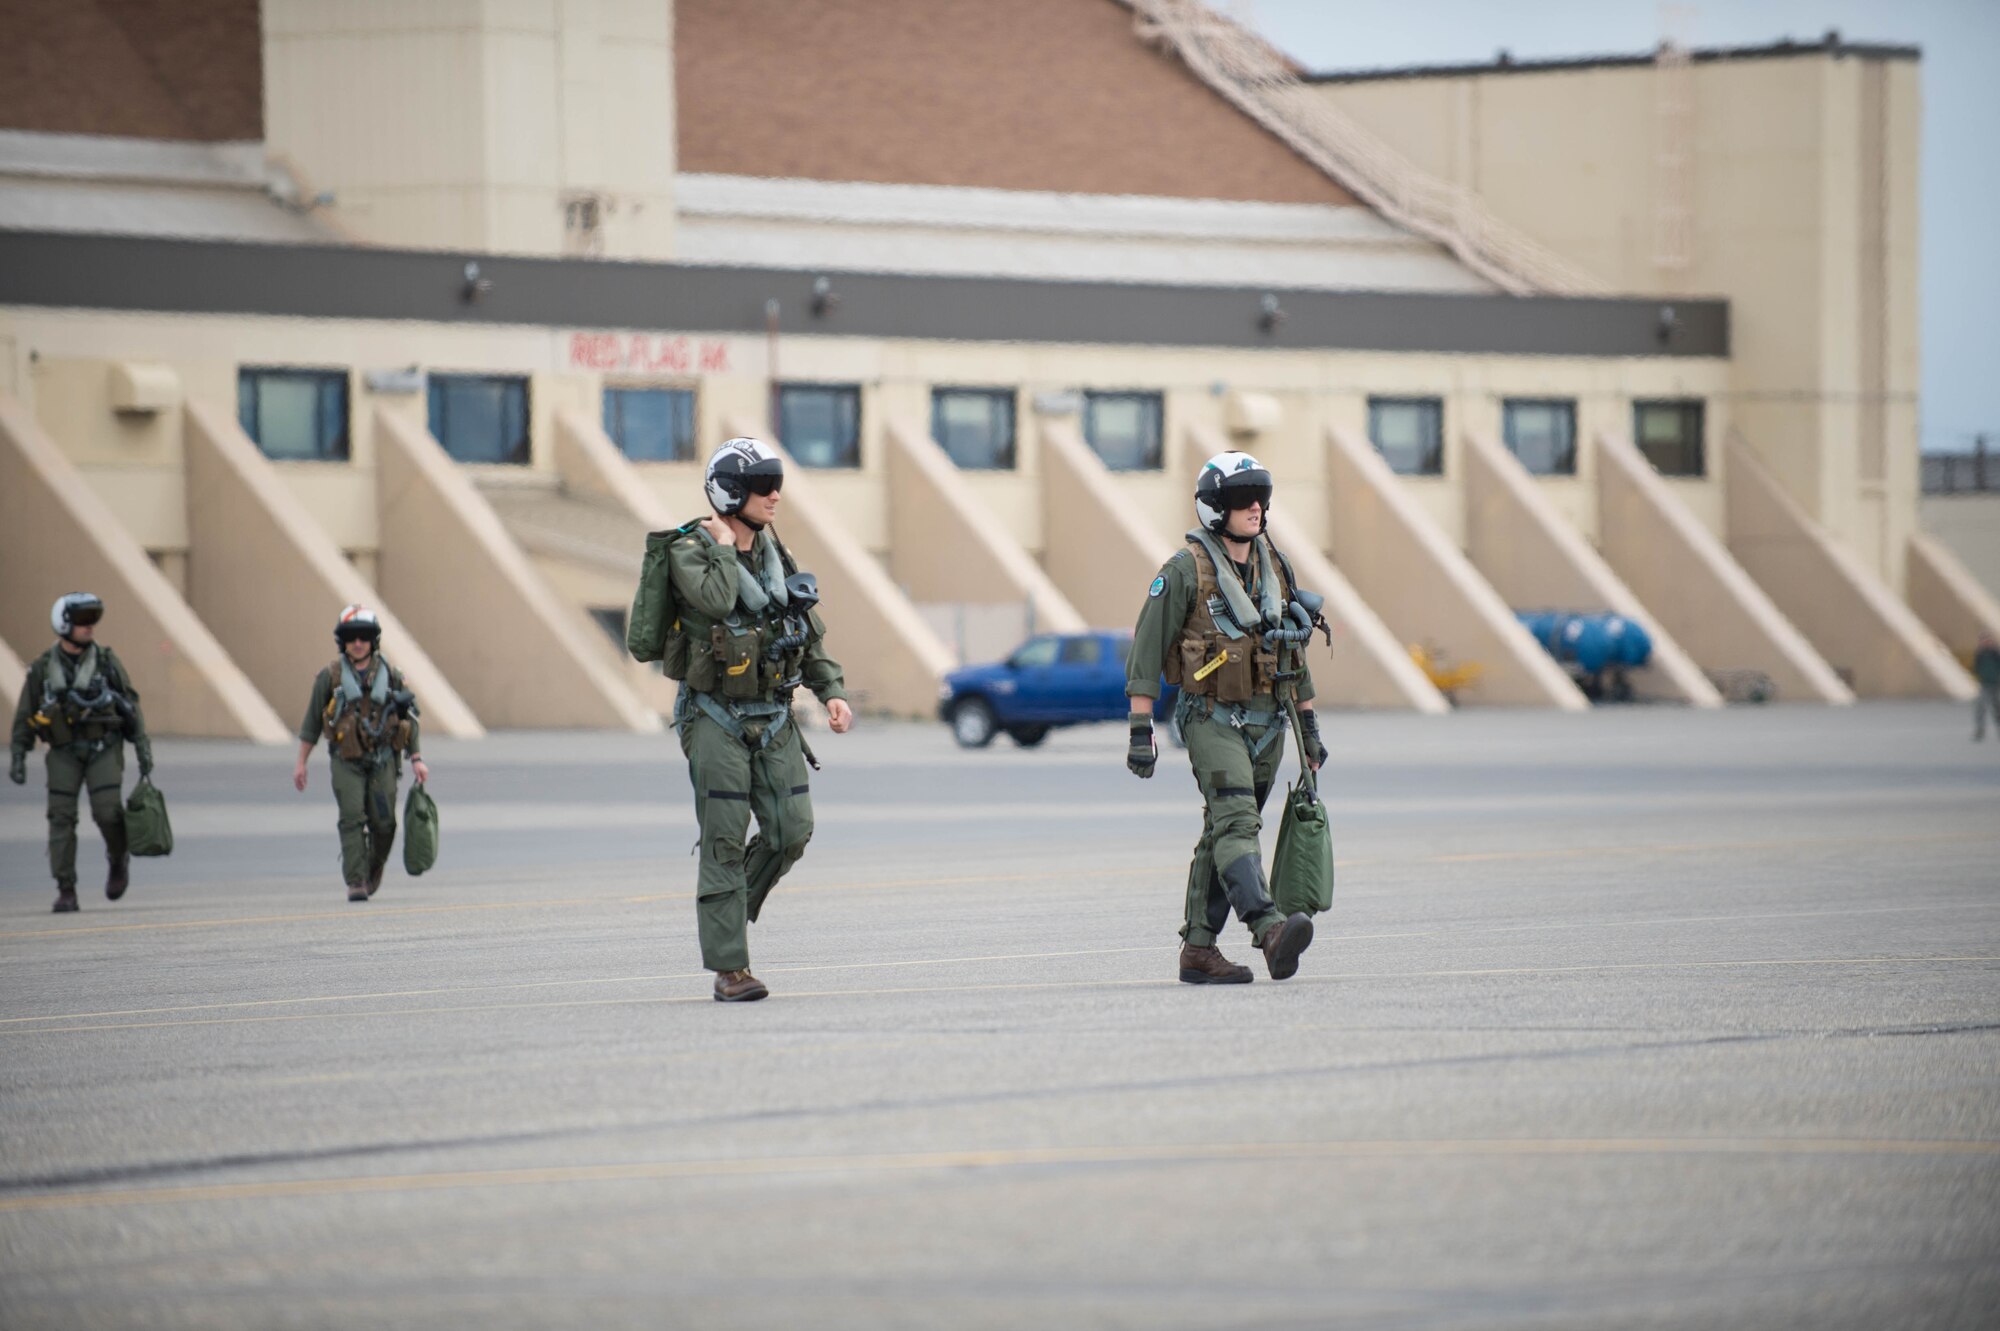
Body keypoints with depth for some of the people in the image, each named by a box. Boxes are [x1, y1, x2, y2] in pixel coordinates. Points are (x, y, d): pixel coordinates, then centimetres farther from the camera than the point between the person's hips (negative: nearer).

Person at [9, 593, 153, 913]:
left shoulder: (106, 660, -5)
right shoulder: (43, 667, -3)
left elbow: (130, 705, 0)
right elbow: (25, 714, 3)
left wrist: (143, 748, -4)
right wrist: (17, 757, -3)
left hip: (104, 750, -1)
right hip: (64, 753, 1)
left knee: (107, 811, -13)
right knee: (61, 817, -6)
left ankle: (118, 859, 18)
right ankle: (65, 892, -1)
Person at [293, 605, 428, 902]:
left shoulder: (390, 677, 5)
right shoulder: (331, 677, 1)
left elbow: (408, 719, 10)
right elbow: (312, 722, 7)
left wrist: (417, 759, 3)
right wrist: (301, 763, 5)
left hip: (382, 762, 1)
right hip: (346, 762, -1)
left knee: (383, 824, -2)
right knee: (352, 819, -14)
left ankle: (375, 867, 27)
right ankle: (355, 883, -12)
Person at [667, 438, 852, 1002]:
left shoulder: (774, 553, 9)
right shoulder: (689, 553, -10)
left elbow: (809, 631, 16)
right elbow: (717, 600, -32)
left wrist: (832, 691, 5)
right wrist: (724, 546, -15)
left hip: (774, 718, 6)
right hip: (717, 717, -6)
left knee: (790, 832, 0)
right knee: (725, 843, -6)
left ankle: (726, 910, 25)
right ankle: (729, 970, -3)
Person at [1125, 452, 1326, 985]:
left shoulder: (1274, 566, 11)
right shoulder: (1187, 570, -9)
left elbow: (1293, 650, 20)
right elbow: (1146, 651, -8)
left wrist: (1309, 725, 18)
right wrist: (1141, 731, -12)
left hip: (1266, 723, 7)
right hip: (1213, 719, -7)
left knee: (1224, 835, 10)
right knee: (1236, 823, -21)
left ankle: (1198, 949, 14)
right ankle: (1271, 931, -38)